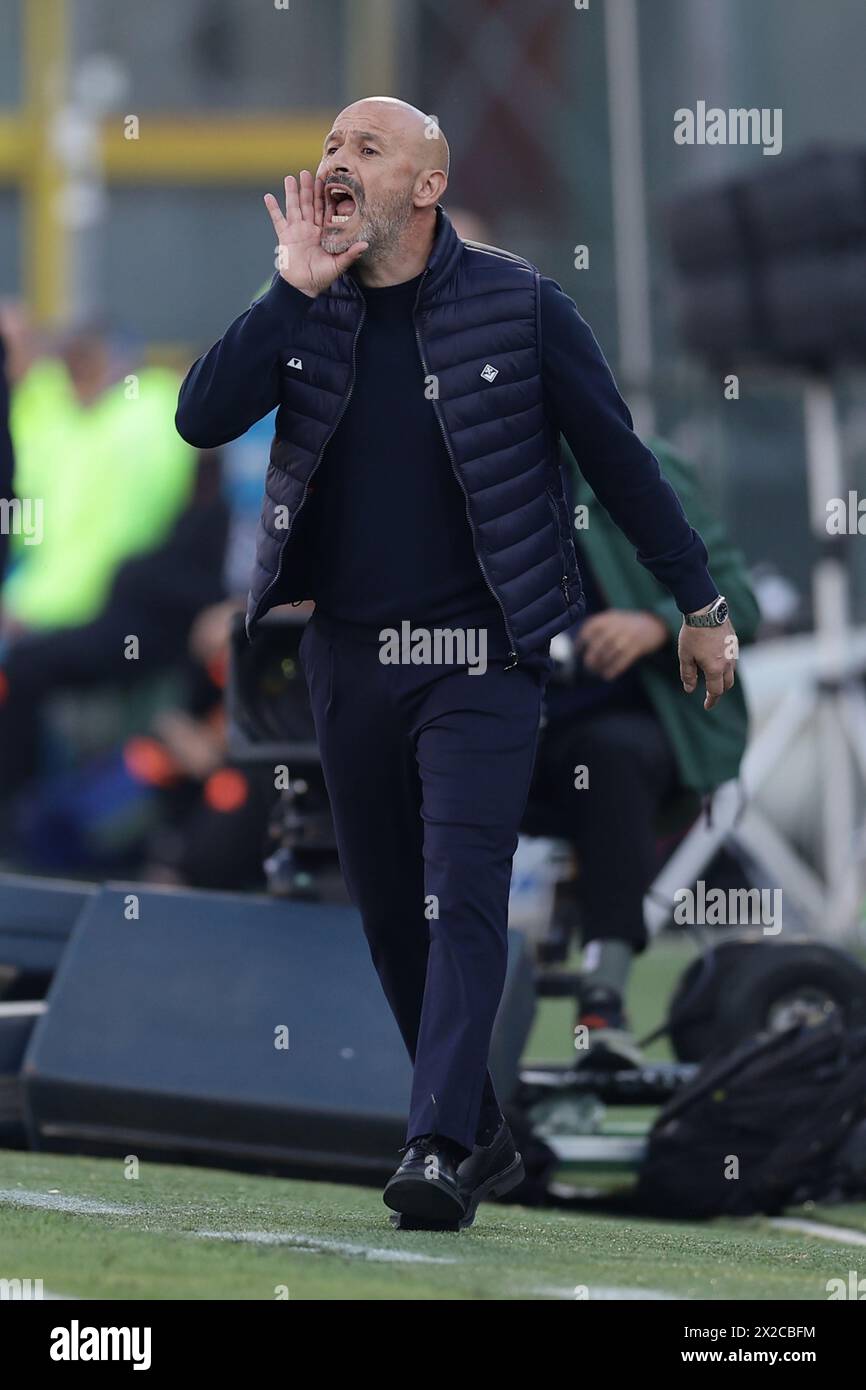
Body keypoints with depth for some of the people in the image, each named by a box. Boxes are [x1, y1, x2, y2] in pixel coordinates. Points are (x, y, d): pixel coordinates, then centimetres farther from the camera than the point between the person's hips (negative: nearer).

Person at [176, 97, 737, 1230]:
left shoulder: (516, 305, -5)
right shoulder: (309, 315, 6)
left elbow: (617, 456, 1)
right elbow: (202, 416, -9)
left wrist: (700, 603, 4)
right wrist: (295, 289, -14)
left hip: (479, 656, -5)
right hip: (348, 657, 5)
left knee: (462, 901, -16)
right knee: (391, 915, 10)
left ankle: (440, 1151, -24)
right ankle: (485, 1137, 24)